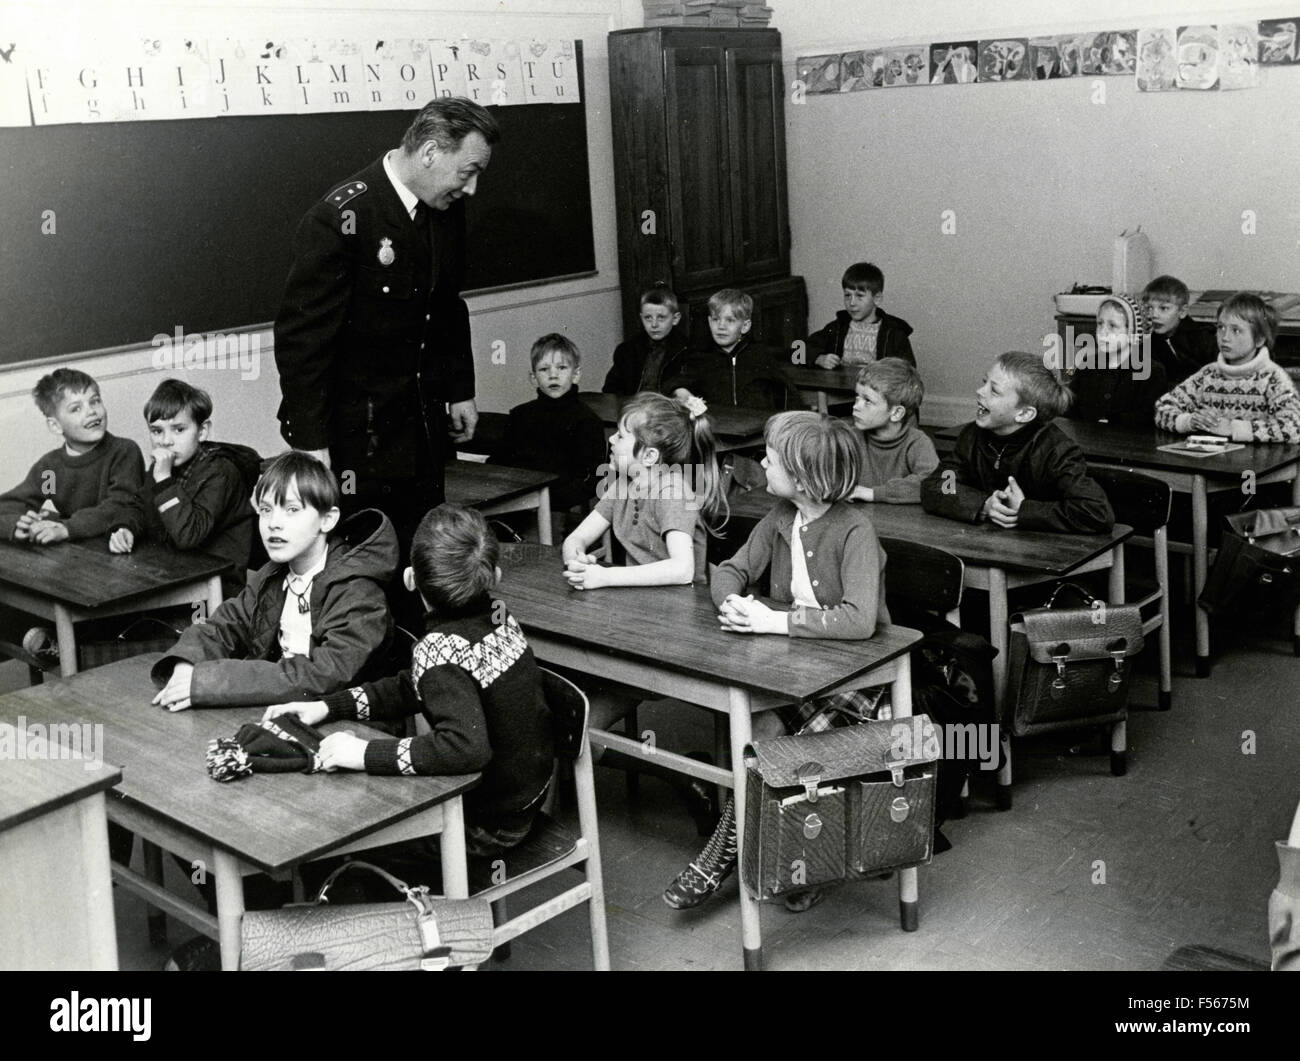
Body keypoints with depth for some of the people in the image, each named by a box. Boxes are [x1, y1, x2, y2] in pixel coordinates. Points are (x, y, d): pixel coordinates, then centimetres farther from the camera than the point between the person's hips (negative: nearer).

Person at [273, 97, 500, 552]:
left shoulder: (446, 211, 4)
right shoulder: (341, 217, -20)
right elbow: (301, 334, -18)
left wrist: (460, 391, 19)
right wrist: (311, 441, -19)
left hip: (423, 426, 7)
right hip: (355, 435, -7)